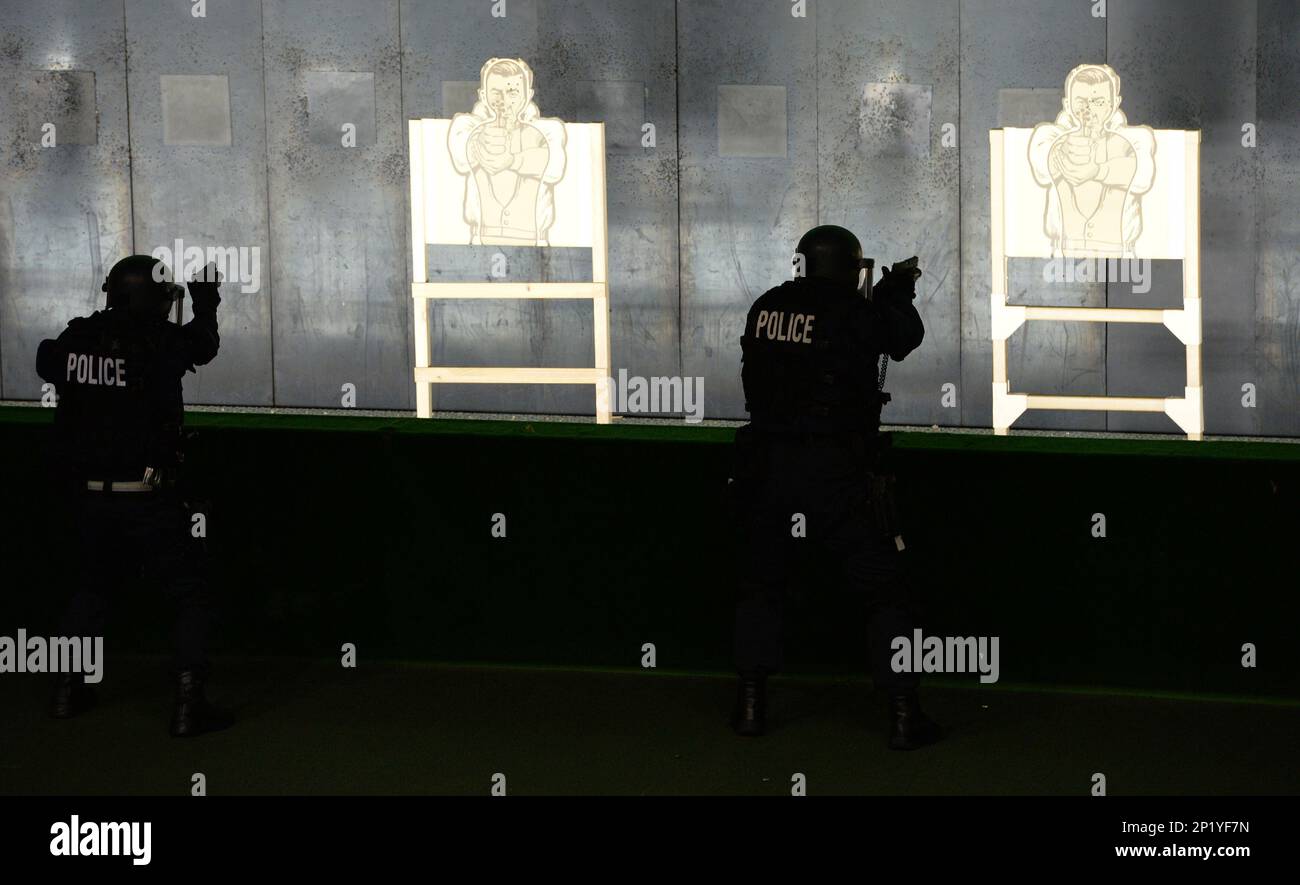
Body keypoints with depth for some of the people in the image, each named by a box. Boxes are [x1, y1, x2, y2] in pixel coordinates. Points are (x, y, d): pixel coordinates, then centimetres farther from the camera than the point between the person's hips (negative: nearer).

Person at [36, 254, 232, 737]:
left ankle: (68, 688, 30)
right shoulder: (162, 344, -13)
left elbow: (45, 361, 20)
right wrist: (205, 301, 26)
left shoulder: (77, 340, -2)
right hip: (149, 500, -5)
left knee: (91, 588, 27)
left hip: (89, 496, 5)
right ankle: (188, 705, -3)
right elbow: (203, 343, 7)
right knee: (192, 597, 5)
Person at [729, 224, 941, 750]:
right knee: (886, 592, 7)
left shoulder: (765, 310, 4)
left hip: (769, 468, 4)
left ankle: (751, 706, 19)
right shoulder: (854, 314, -10)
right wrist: (899, 293, 25)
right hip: (838, 474, -4)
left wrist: (888, 293, 24)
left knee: (762, 584, 21)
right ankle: (903, 716, 5)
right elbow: (904, 337, 6)